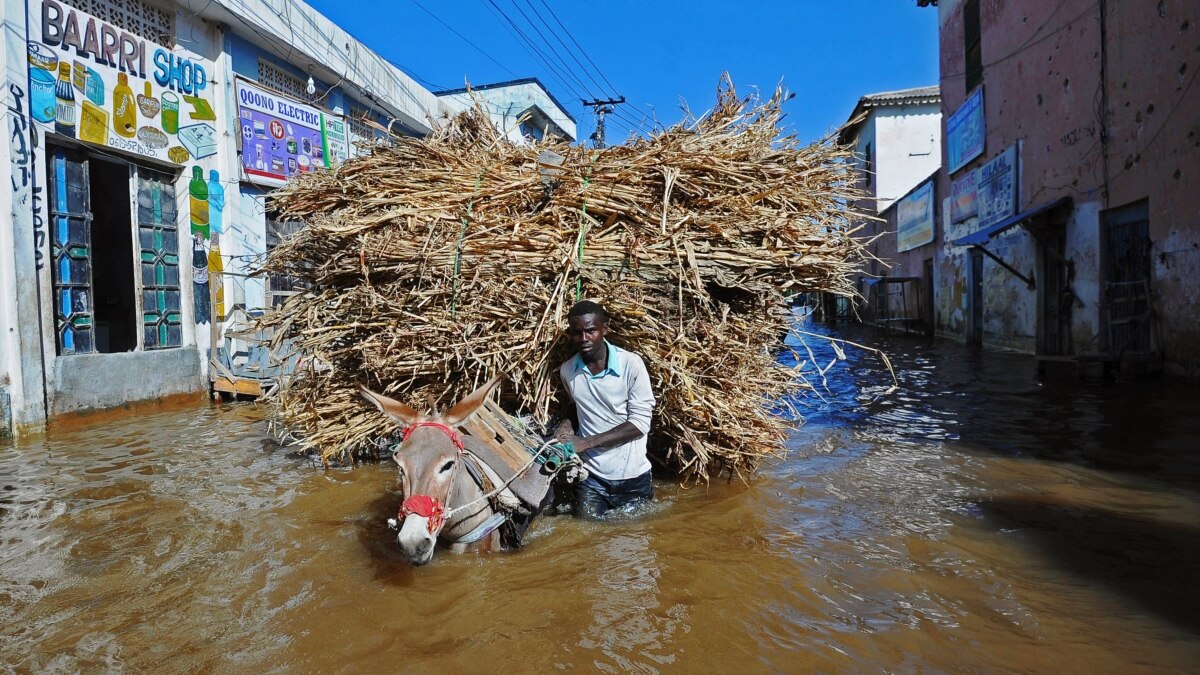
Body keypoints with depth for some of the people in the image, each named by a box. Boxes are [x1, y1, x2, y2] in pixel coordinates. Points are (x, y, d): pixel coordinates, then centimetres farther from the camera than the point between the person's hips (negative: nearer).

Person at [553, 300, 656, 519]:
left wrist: (585, 442, -19)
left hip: (631, 476, -3)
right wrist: (566, 424, -4)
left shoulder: (631, 364, -16)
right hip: (590, 475, 3)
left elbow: (640, 423, -16)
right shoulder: (567, 371, -2)